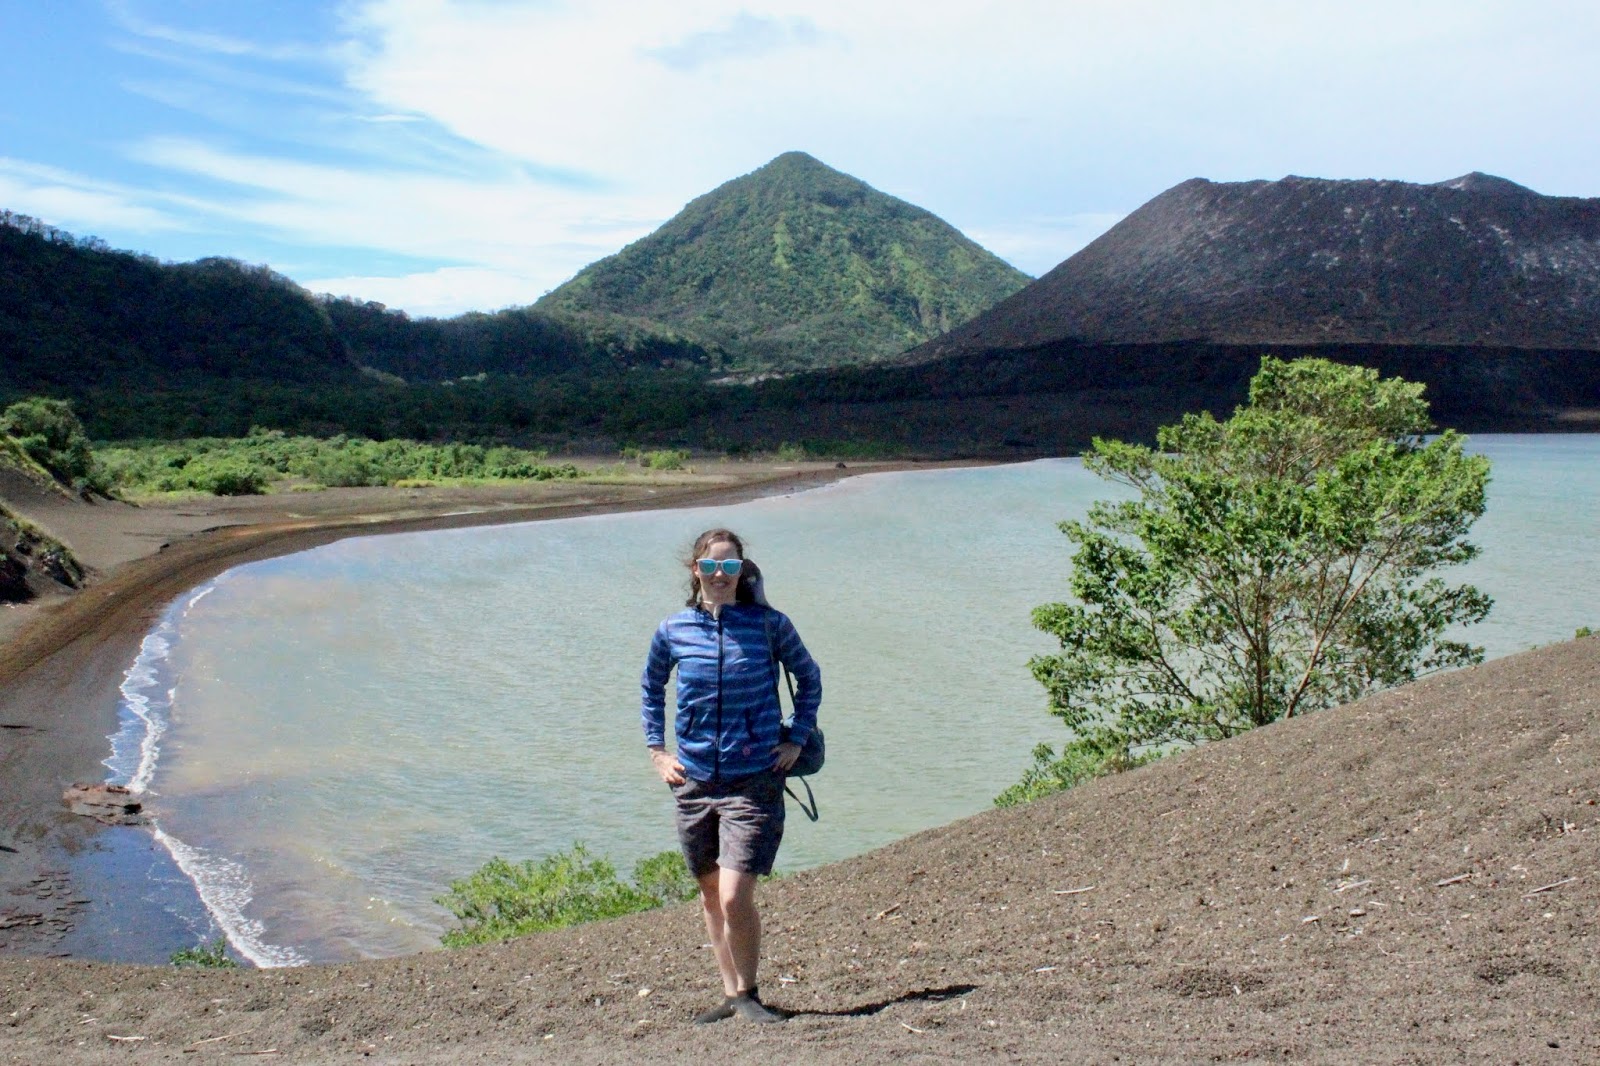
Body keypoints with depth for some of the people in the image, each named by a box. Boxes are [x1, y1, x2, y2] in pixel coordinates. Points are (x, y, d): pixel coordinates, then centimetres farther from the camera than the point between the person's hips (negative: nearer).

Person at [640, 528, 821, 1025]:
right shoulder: (673, 631, 1)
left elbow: (809, 677, 10)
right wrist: (657, 750, 12)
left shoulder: (768, 624, -5)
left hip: (755, 780, -3)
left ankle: (747, 993, 11)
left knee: (735, 897, -11)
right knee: (710, 895, 14)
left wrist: (797, 740, 5)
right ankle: (731, 993, 29)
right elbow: (652, 688, 19)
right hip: (694, 780, 4)